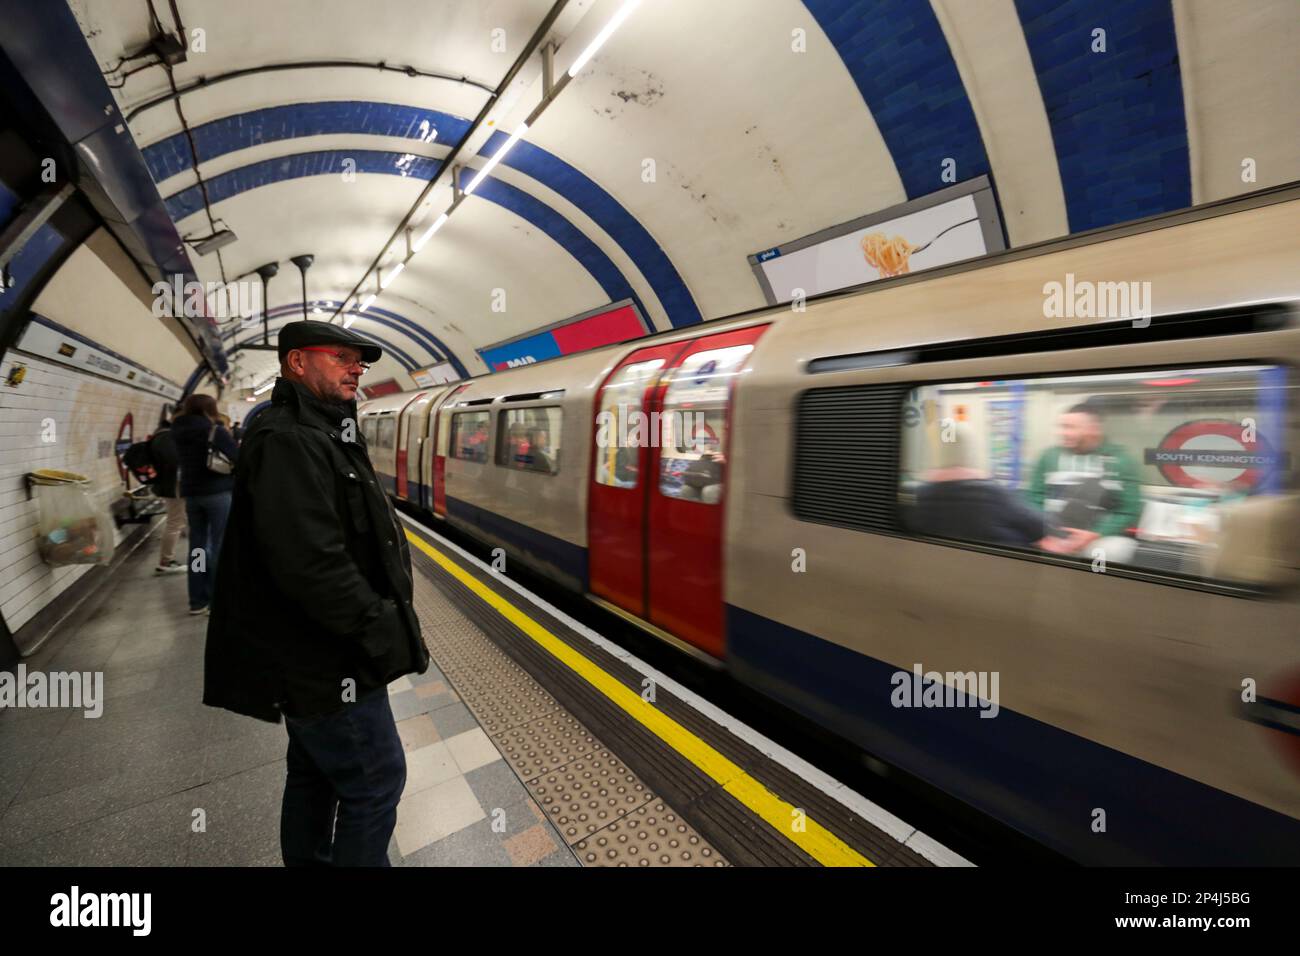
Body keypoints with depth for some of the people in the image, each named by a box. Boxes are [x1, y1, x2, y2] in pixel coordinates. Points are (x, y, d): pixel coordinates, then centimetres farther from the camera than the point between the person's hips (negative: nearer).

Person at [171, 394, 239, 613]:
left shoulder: (179, 433, 8)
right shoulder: (214, 431, -10)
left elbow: (183, 461, 17)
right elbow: (238, 457, -13)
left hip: (190, 493, 6)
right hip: (218, 492, -6)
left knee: (197, 546, 10)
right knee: (221, 546, -1)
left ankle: (197, 600, 15)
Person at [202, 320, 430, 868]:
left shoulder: (317, 433, 13)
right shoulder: (289, 441, -20)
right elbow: (313, 565, -29)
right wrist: (387, 635, -21)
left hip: (314, 656, 10)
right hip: (326, 664, -10)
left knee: (315, 775, 24)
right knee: (375, 781, 4)